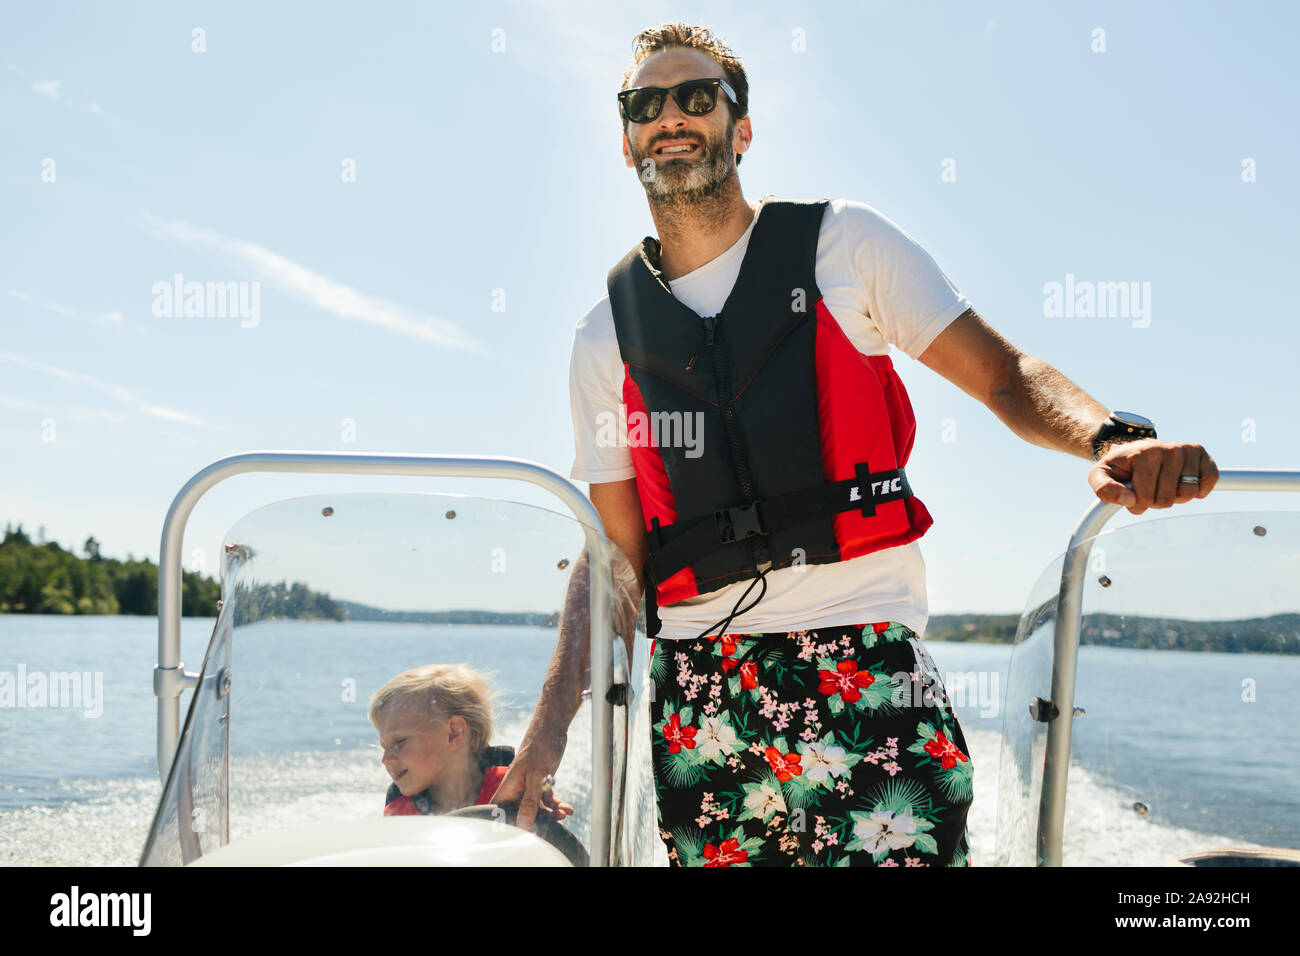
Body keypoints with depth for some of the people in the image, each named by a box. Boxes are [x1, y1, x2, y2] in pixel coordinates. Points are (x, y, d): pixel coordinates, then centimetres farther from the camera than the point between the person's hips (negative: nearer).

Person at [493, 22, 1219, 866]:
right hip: (698, 696, 3)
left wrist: (1112, 438, -18)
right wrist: (551, 727, 3)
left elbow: (1002, 373, 4)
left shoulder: (844, 246, 7)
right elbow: (613, 554, 12)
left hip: (862, 663, -2)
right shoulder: (607, 339, 12)